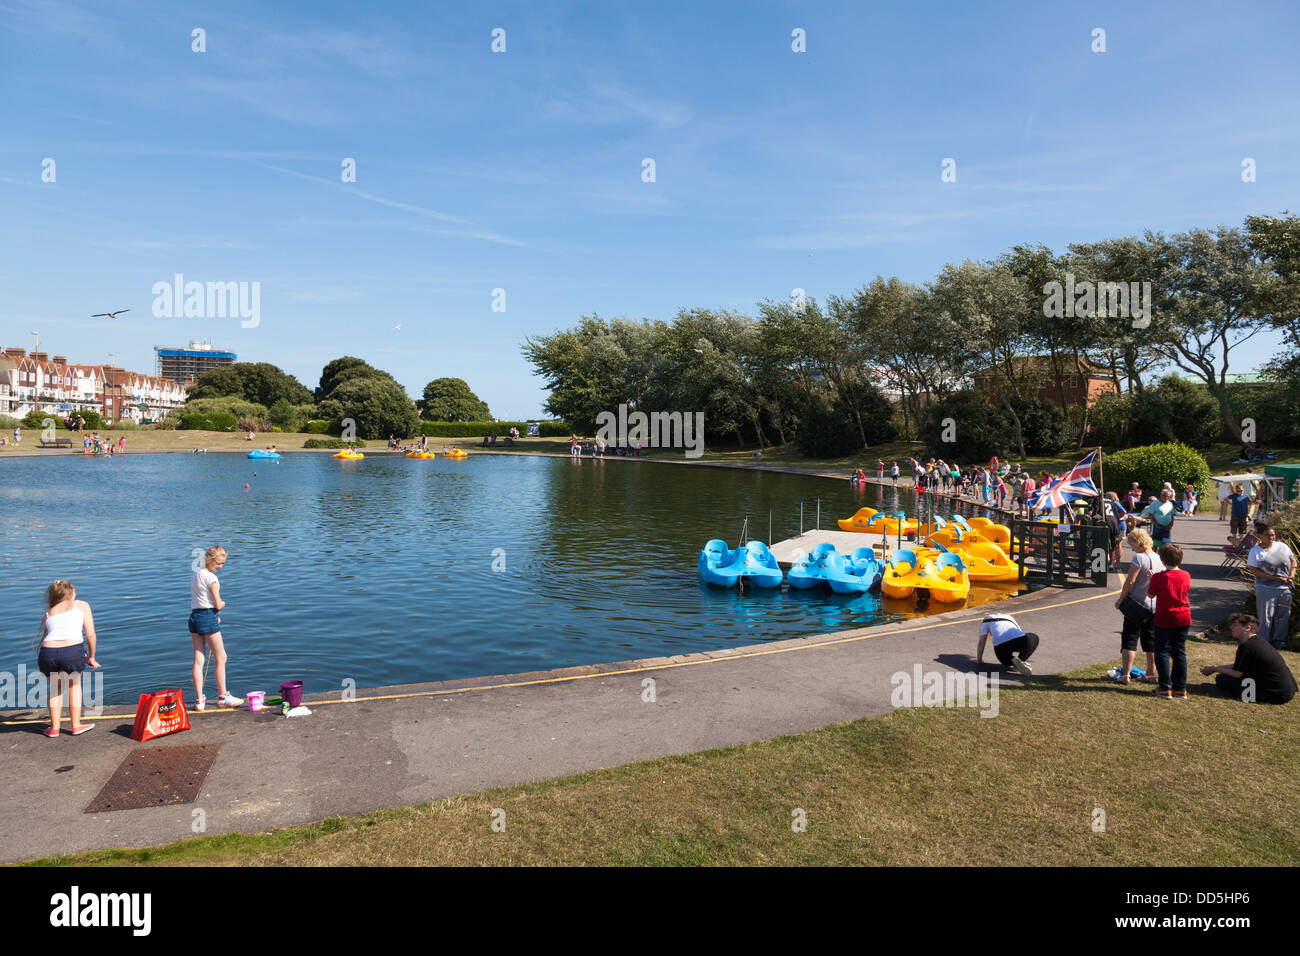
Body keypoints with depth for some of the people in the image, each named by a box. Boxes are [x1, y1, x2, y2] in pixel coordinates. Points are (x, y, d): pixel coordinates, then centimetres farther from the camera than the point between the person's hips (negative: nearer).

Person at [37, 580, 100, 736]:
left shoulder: (48, 613, 27)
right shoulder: (82, 605, 17)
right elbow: (90, 634, 9)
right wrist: (91, 657, 20)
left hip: (48, 653, 3)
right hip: (73, 651, -3)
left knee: (56, 687, 31)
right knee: (74, 683, 27)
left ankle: (54, 728, 33)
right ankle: (76, 726, 30)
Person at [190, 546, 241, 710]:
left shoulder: (195, 575, 13)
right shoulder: (211, 577, -14)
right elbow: (218, 605, -14)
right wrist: (222, 603, 9)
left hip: (194, 617, 8)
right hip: (208, 618, -8)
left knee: (198, 660, 8)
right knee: (221, 658, 6)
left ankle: (199, 700, 9)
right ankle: (223, 697, 15)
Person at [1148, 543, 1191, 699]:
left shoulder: (1159, 577, -15)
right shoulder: (1186, 576, 0)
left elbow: (1151, 594, -5)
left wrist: (1151, 579, 8)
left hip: (1165, 619, -5)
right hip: (1184, 619, 5)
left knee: (1163, 653, 4)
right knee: (1180, 653, 12)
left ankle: (1166, 688, 2)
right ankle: (1181, 689, 16)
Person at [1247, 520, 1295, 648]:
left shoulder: (1282, 546, 4)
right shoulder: (1255, 552, -9)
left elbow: (1293, 561, 12)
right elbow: (1254, 570, -14)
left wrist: (1291, 577, -4)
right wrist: (1276, 578, -17)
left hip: (1285, 589, 4)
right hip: (1266, 589, -4)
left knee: (1283, 616, 11)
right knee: (1266, 618, 1)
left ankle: (1279, 639, 27)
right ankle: (1264, 642, 16)